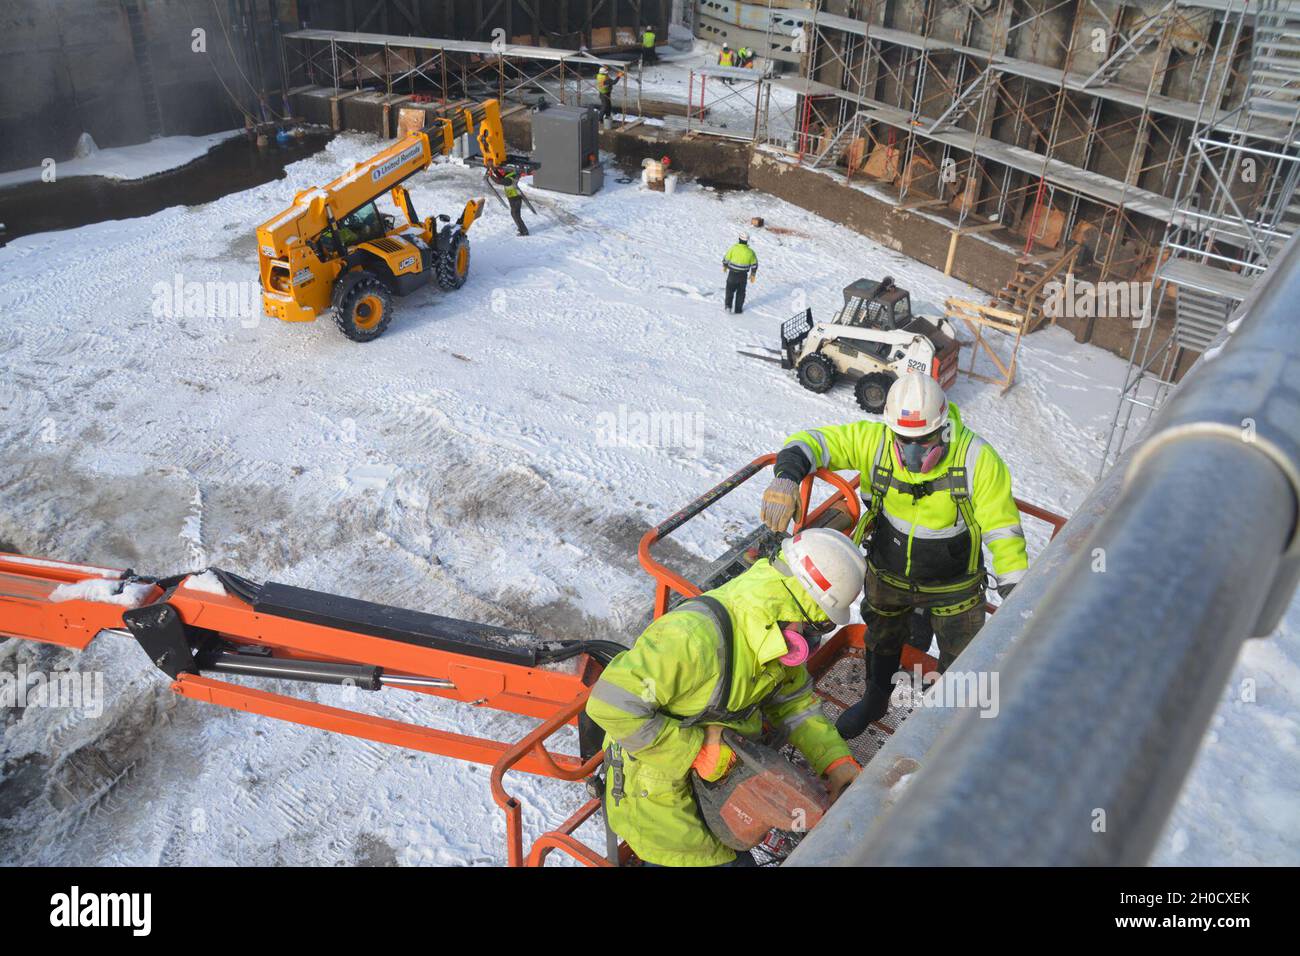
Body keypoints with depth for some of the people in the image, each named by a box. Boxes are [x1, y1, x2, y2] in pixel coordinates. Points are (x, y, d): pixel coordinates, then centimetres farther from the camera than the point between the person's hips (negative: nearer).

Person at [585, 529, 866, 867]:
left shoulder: (775, 632, -10)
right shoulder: (696, 636, -39)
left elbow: (793, 699, 6)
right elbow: (610, 704, -39)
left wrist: (837, 762, -6)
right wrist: (695, 750, -31)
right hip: (652, 784, -8)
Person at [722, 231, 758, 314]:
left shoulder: (733, 248, -16)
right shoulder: (750, 252, -9)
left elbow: (726, 258, -5)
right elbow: (754, 264, 0)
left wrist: (725, 266, 16)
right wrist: (753, 274, 15)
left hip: (732, 274, -2)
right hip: (743, 275, 2)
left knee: (730, 290, 17)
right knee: (741, 292, 16)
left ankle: (728, 306, 17)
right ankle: (738, 309, 21)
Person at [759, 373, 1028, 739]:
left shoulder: (977, 459, -28)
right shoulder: (874, 441, -25)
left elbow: (1003, 529, -21)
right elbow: (813, 441, -26)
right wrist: (786, 476, -48)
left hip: (952, 584, -2)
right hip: (888, 575, 3)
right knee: (882, 640, 29)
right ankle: (875, 701, 59)